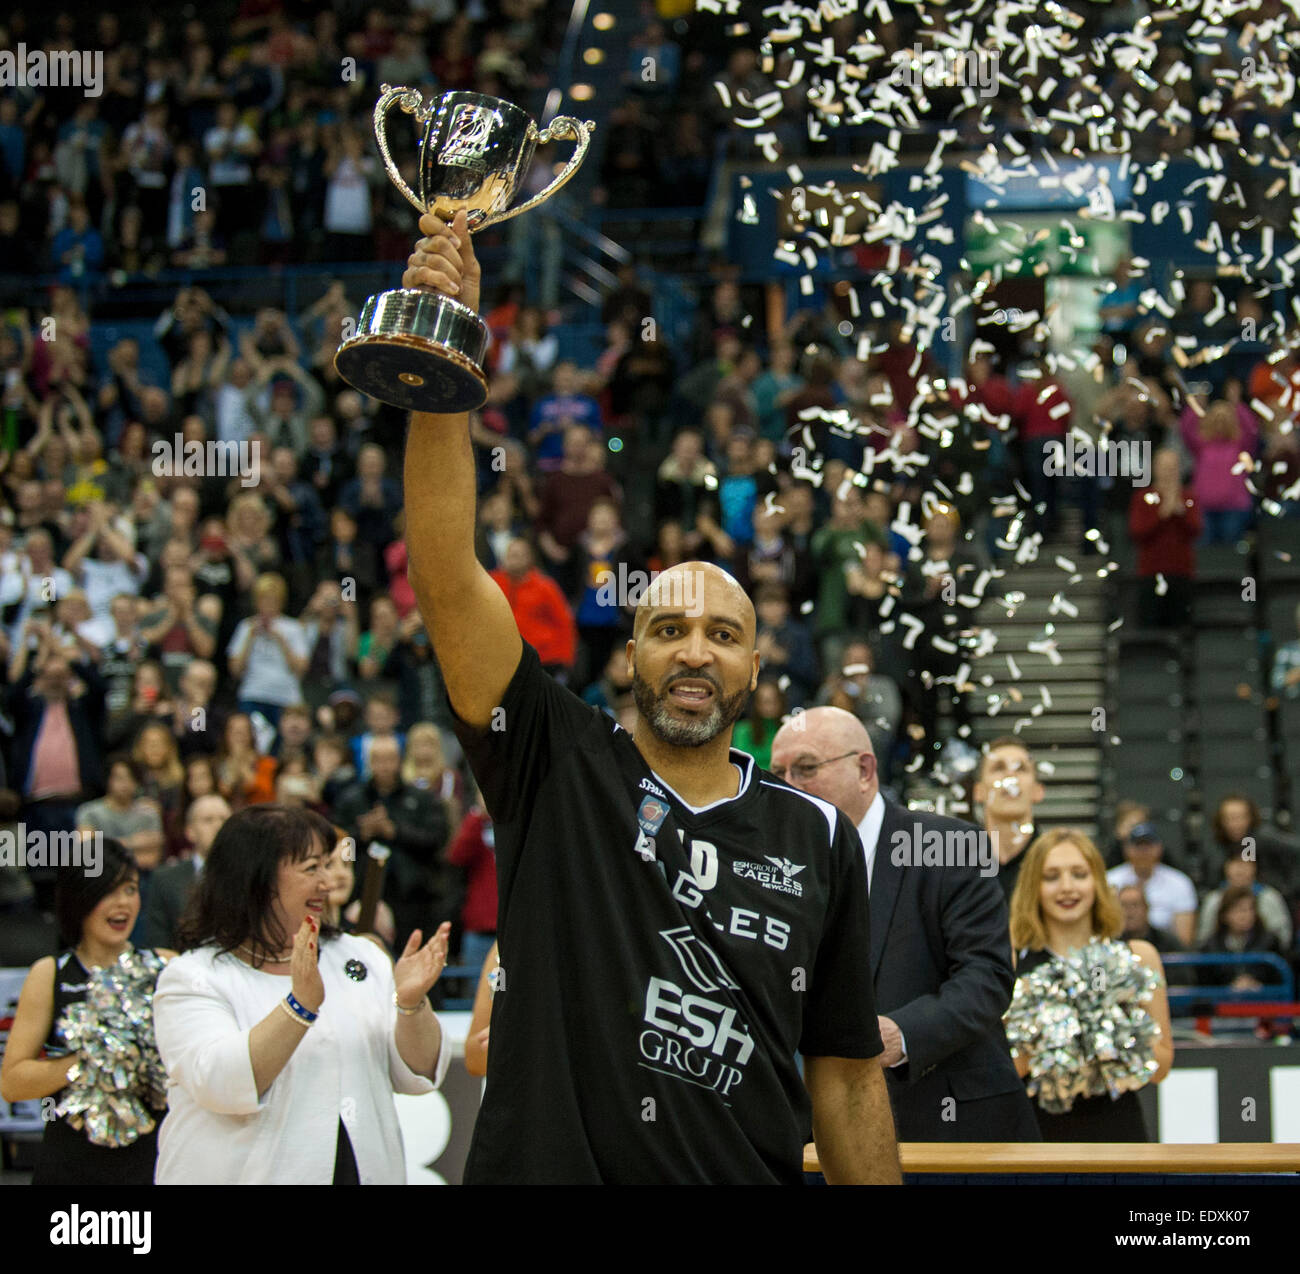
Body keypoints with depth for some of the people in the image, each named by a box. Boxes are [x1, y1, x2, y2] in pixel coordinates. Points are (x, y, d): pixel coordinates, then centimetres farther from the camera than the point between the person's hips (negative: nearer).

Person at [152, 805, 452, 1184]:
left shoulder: (360, 958, 8)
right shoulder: (193, 978, -4)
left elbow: (418, 1075, 4)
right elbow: (219, 1086, -20)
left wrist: (411, 1005, -14)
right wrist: (301, 1005, -28)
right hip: (247, 1174, -3)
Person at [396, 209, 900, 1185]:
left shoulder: (817, 840, 6)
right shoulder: (559, 766, 0)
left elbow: (847, 1078, 9)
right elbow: (448, 577, -13)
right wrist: (437, 357, -23)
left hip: (750, 1178, 2)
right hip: (543, 1172, -2)